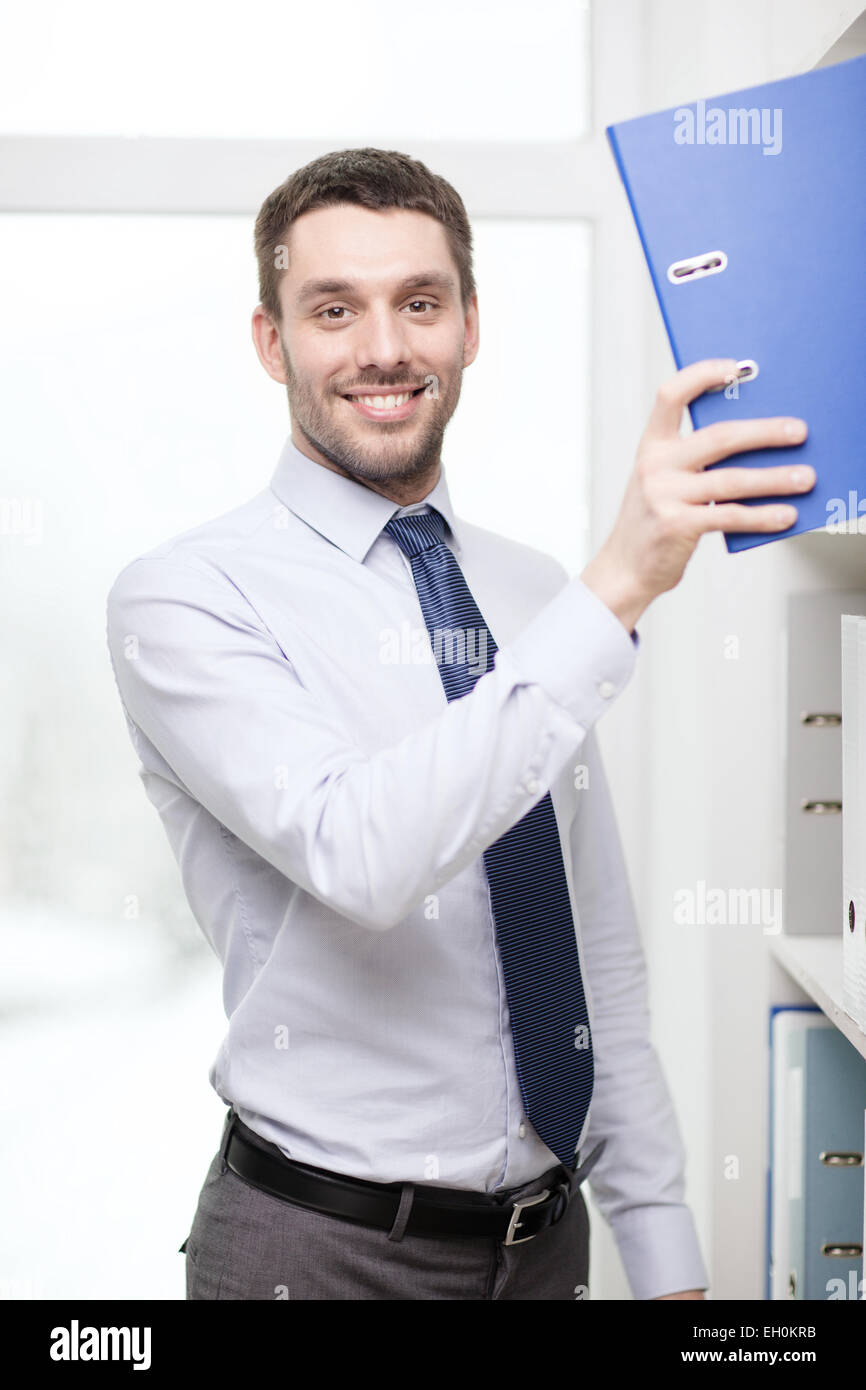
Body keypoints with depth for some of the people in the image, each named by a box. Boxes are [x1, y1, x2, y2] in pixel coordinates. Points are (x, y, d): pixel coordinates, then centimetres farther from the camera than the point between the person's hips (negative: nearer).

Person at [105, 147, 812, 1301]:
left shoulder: (531, 596, 6)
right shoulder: (184, 596, -12)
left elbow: (603, 949, 8)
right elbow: (361, 853, -29)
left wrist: (665, 1250, 7)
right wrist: (616, 590, -33)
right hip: (321, 1247, -5)